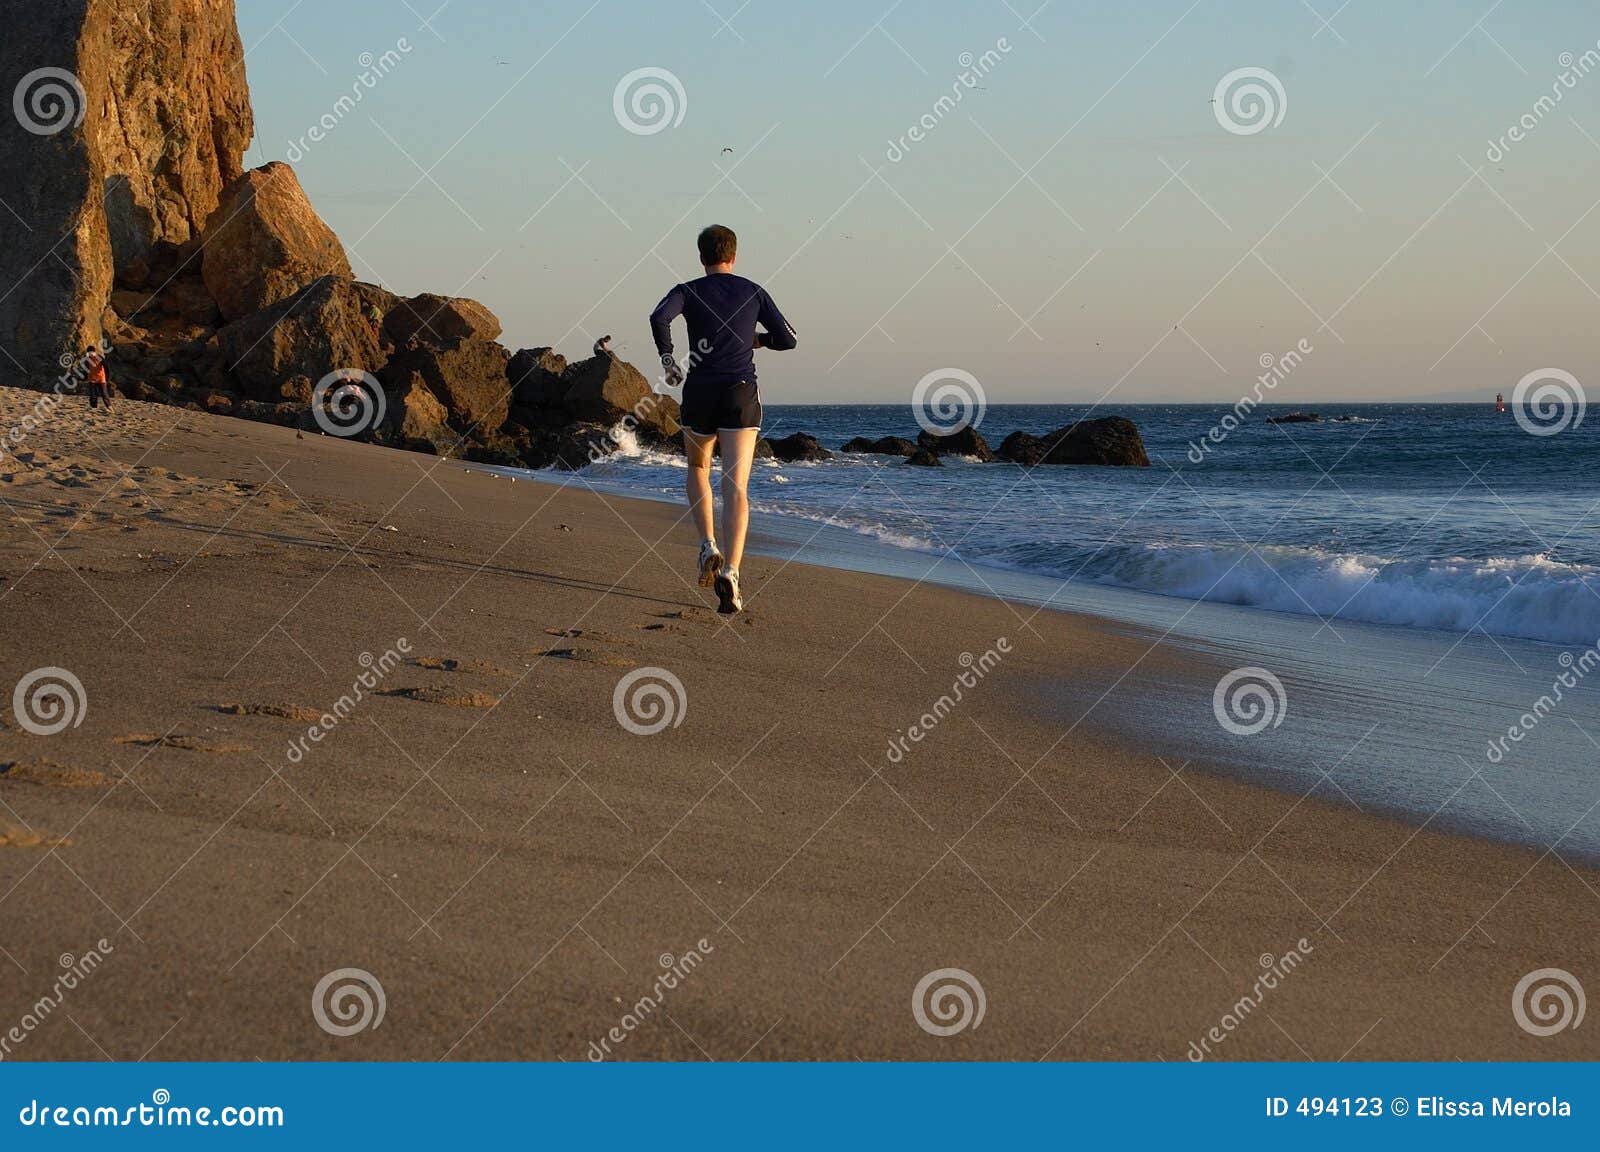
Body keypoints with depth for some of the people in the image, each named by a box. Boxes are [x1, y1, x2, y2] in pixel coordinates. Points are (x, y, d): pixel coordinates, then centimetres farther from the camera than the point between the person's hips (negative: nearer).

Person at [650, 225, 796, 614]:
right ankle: (730, 572, -25)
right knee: (735, 488, -8)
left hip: (700, 392, 0)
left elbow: (659, 317, -16)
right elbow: (787, 339, 9)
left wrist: (667, 359, -2)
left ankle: (708, 547, 8)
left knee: (698, 469, 27)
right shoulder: (753, 293, 8)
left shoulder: (689, 291, 4)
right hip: (741, 394, 0)